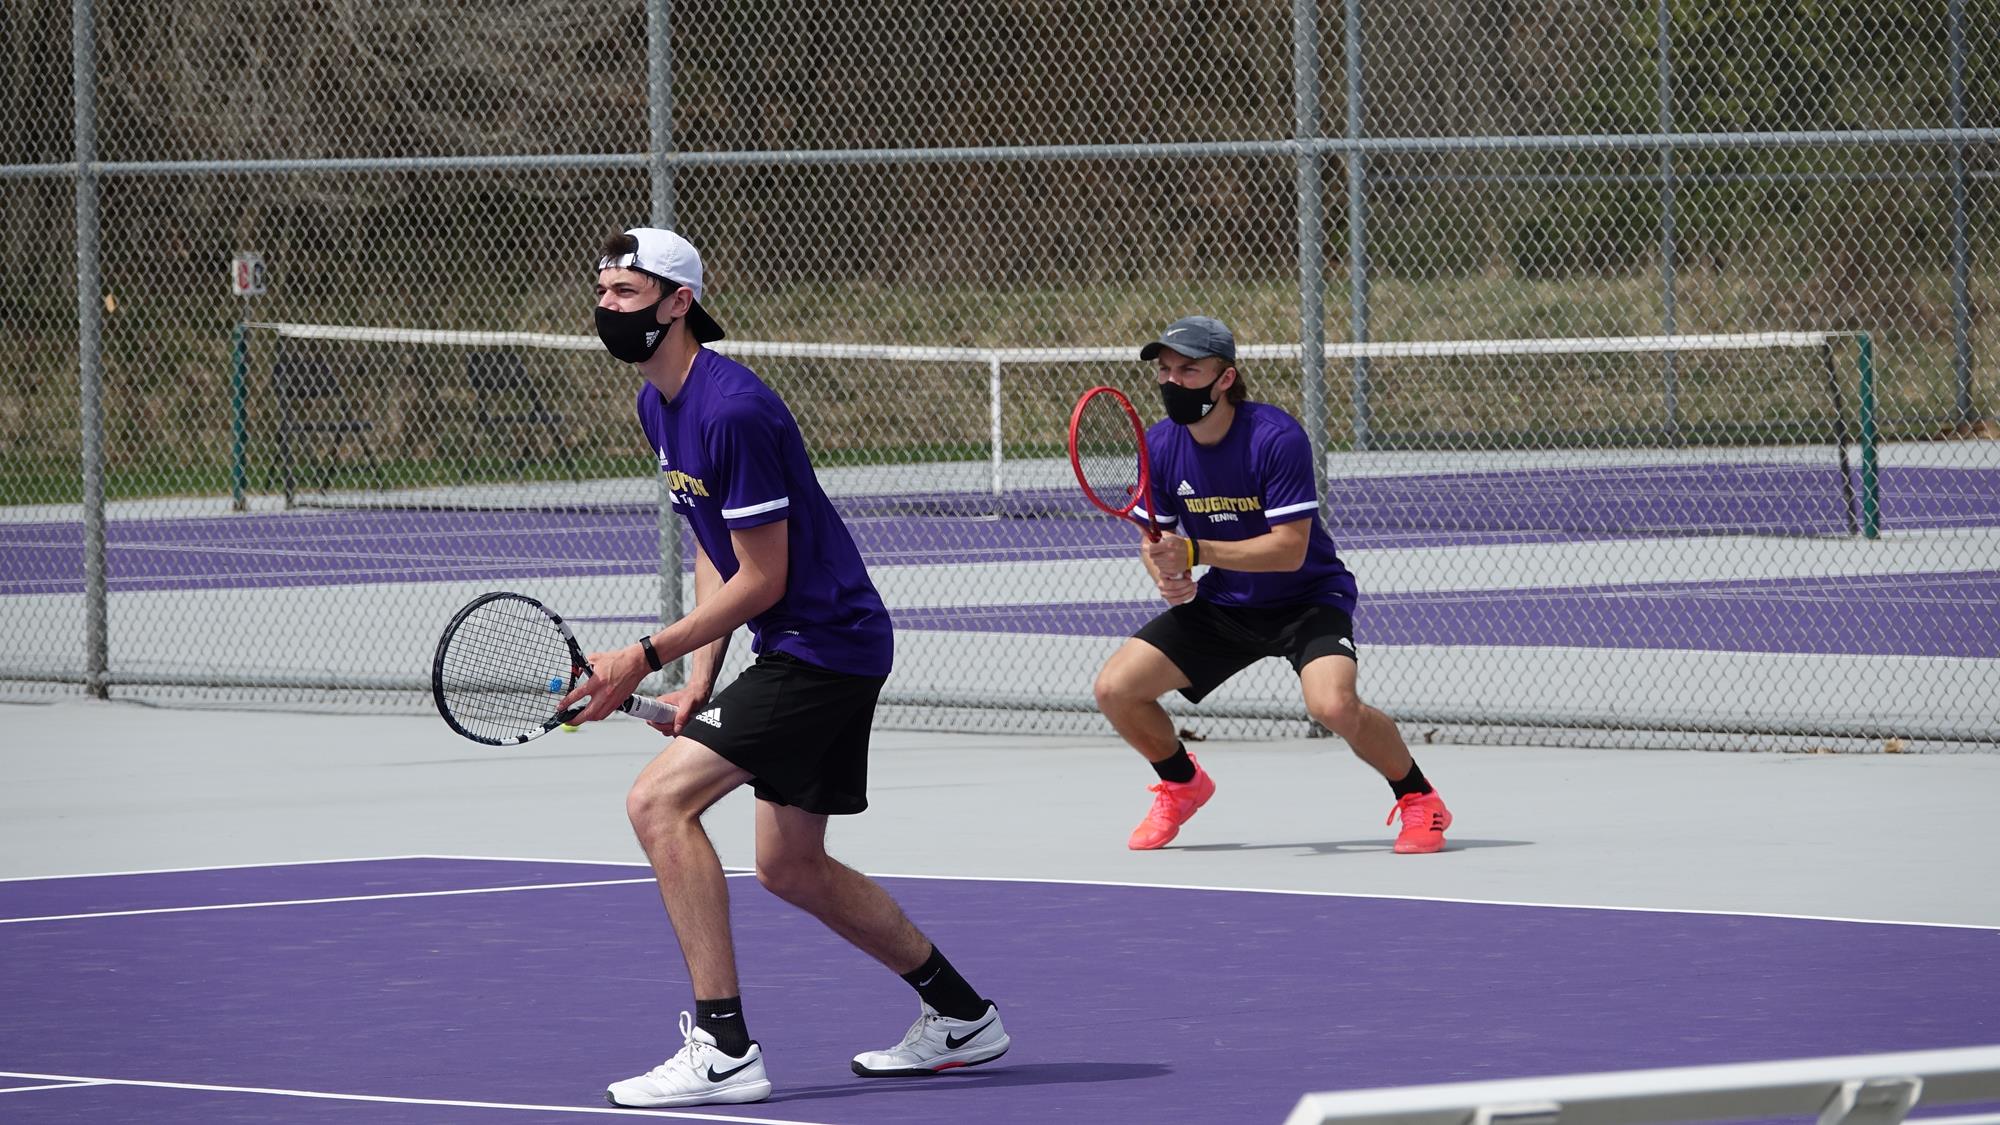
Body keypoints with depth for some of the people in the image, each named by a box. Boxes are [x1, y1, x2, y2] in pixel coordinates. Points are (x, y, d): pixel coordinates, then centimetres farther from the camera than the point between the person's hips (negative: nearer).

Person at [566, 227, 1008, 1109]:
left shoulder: (733, 411, -22)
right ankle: (961, 1018, 34)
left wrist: (645, 658, -15)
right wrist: (701, 679, 7)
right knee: (789, 867, 19)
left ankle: (723, 1051, -19)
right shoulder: (658, 405, 9)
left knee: (658, 800, -19)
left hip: (824, 645, -11)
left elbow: (761, 581, -20)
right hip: (822, 649, 11)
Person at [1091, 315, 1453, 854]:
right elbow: (1155, 537, 4)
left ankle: (1417, 797, -5)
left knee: (1333, 704, -33)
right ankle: (1182, 785, 23)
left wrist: (1194, 553, -35)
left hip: (1306, 599, -6)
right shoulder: (1160, 444, -8)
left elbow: (1289, 549, -28)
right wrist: (1168, 575, -20)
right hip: (1223, 604, 6)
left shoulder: (1276, 437, -25)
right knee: (1115, 688, -7)